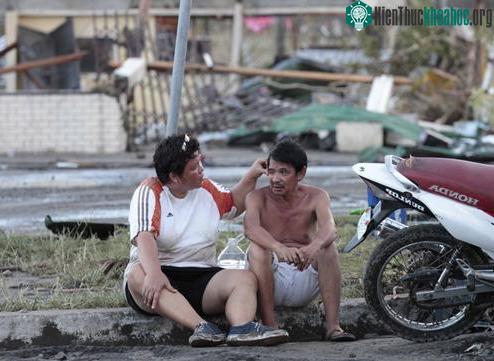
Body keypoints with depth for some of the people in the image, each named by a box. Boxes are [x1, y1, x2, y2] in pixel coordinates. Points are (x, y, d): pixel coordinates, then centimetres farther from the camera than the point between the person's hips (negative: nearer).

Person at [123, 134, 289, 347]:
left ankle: (242, 328, -53)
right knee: (138, 276, -39)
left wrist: (252, 175, 17)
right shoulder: (149, 192, -6)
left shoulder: (207, 190, 14)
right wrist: (154, 273, -40)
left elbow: (234, 204, 35)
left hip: (201, 276, 5)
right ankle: (201, 327, -57)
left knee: (246, 279, -21)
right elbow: (144, 237, -22)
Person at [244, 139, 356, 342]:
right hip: (272, 276, -1)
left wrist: (314, 247, -46)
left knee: (327, 247, -24)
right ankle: (269, 326, -33)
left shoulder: (316, 197, 1)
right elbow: (251, 228, -26)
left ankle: (333, 325, -28)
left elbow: (329, 230, -21)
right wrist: (279, 248, -48)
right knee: (257, 249, -29)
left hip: (305, 279, 1)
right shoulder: (258, 198, -3)